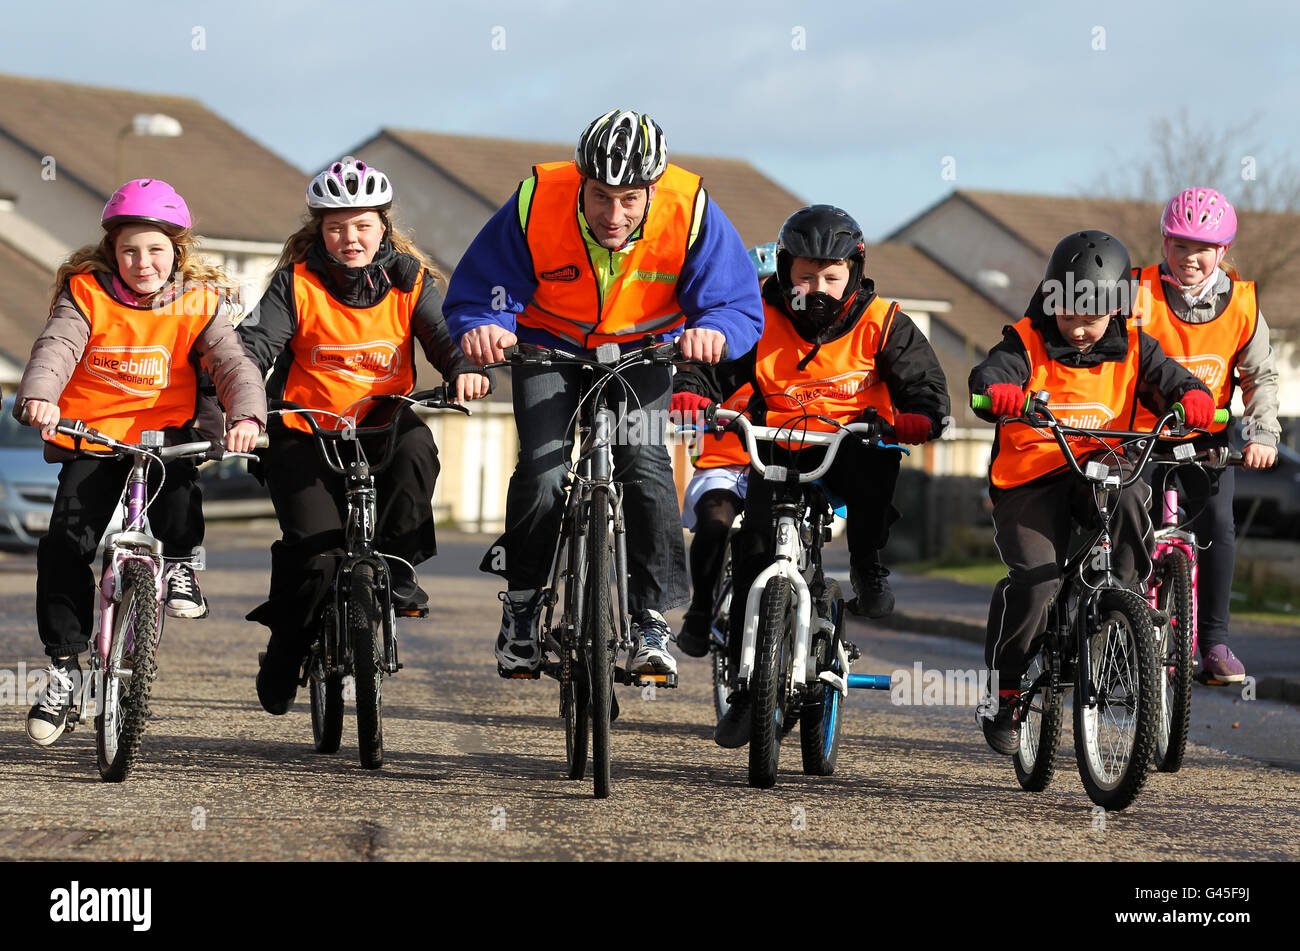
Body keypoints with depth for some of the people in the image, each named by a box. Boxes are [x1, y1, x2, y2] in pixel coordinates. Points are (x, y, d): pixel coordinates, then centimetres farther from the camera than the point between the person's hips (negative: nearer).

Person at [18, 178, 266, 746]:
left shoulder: (199, 301, -1)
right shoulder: (85, 293, -2)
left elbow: (231, 362, -12)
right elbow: (56, 348, -17)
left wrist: (247, 415, -33)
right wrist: (38, 397, -39)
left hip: (164, 435, 0)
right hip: (91, 440, 0)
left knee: (177, 481, -34)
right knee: (64, 546, -13)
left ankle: (180, 566, -5)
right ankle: (63, 668, -2)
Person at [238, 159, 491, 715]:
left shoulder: (409, 281, 2)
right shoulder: (298, 283, -4)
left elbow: (444, 333, -7)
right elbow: (256, 341, -13)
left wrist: (466, 369, -31)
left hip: (382, 424, 2)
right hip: (305, 435, -2)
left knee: (416, 448, -35)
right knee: (315, 553, -16)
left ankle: (396, 567, -17)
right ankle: (285, 656, 9)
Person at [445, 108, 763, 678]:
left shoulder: (690, 212, -27)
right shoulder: (537, 204, -28)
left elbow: (739, 304, -24)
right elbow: (476, 292, -23)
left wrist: (713, 331, -48)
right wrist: (481, 328, -47)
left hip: (642, 348, 0)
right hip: (550, 346, 0)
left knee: (643, 461, -21)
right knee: (542, 468, -18)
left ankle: (651, 615, -10)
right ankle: (521, 598, 5)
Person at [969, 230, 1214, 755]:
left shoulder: (1131, 350, 6)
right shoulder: (1026, 343, -3)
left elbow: (1170, 378, -1)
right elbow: (988, 376, -20)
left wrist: (1191, 397, -26)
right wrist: (1001, 393, -44)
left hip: (1100, 470, 2)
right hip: (1029, 479, -2)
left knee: (1130, 499, -34)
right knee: (1035, 581, -21)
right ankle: (1005, 691, -3)